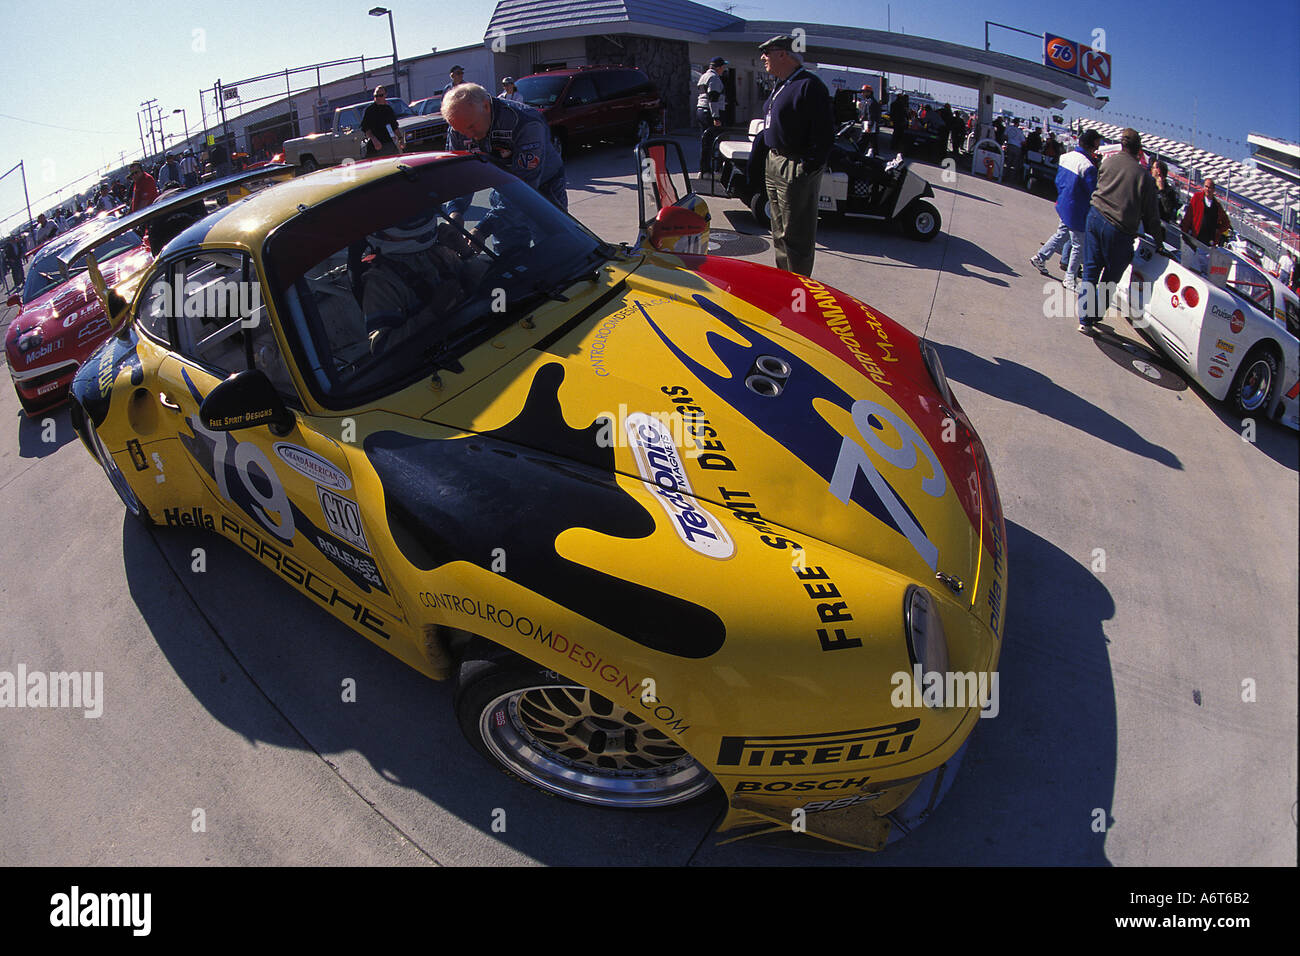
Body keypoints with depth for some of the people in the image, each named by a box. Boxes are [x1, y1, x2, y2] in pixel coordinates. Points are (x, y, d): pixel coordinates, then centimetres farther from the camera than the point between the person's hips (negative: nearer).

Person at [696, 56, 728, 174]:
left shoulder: (703, 77, 20)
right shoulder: (714, 77, -11)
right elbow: (713, 99, -19)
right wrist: (716, 118, -23)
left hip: (700, 111, 10)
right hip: (710, 113, -10)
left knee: (705, 142, 12)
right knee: (717, 142, -8)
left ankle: (704, 169, 14)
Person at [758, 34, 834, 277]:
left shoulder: (809, 85, -14)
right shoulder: (779, 86, 16)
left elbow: (825, 133, -19)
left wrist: (809, 168, -22)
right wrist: (770, 158, 18)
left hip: (796, 168, -10)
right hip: (774, 164, 10)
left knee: (795, 235, -5)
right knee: (779, 231, 18)